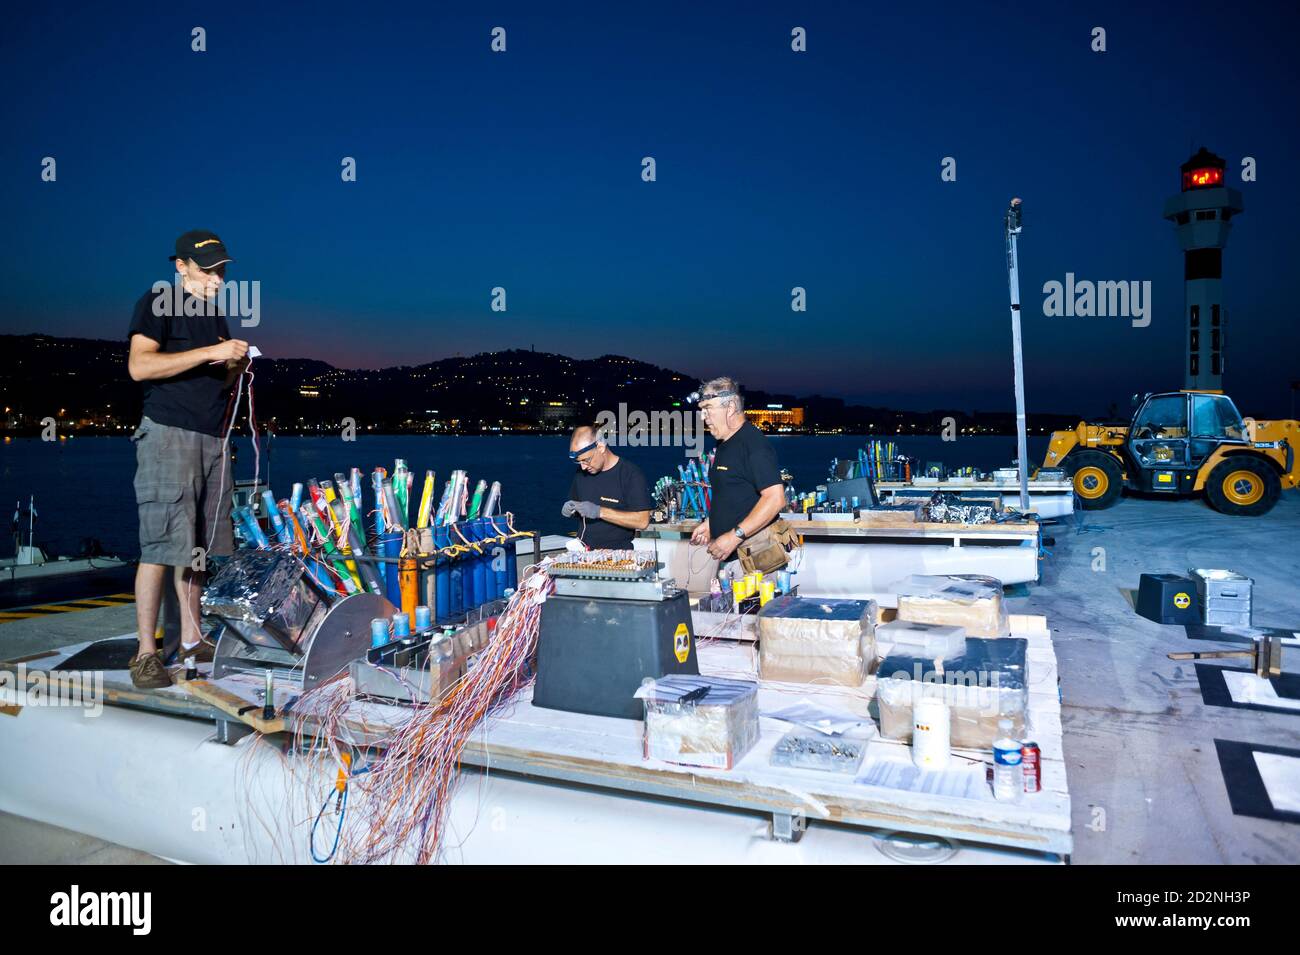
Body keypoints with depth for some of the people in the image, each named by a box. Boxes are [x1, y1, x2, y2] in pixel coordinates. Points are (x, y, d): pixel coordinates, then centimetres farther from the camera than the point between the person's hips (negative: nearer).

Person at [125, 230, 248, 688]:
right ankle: (146, 653, -5)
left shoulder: (215, 315, 21)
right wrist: (209, 352, -18)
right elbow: (139, 365, -15)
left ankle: (191, 640, 14)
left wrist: (235, 365, 4)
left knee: (196, 546, 8)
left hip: (212, 439, 7)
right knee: (161, 545, -10)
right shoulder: (156, 303, -1)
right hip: (168, 433, -7)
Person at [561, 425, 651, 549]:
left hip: (618, 552, -4)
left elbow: (642, 520, -14)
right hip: (585, 552, 5)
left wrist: (599, 512, -19)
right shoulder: (582, 473, 10)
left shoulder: (631, 474, -7)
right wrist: (570, 510, 1)